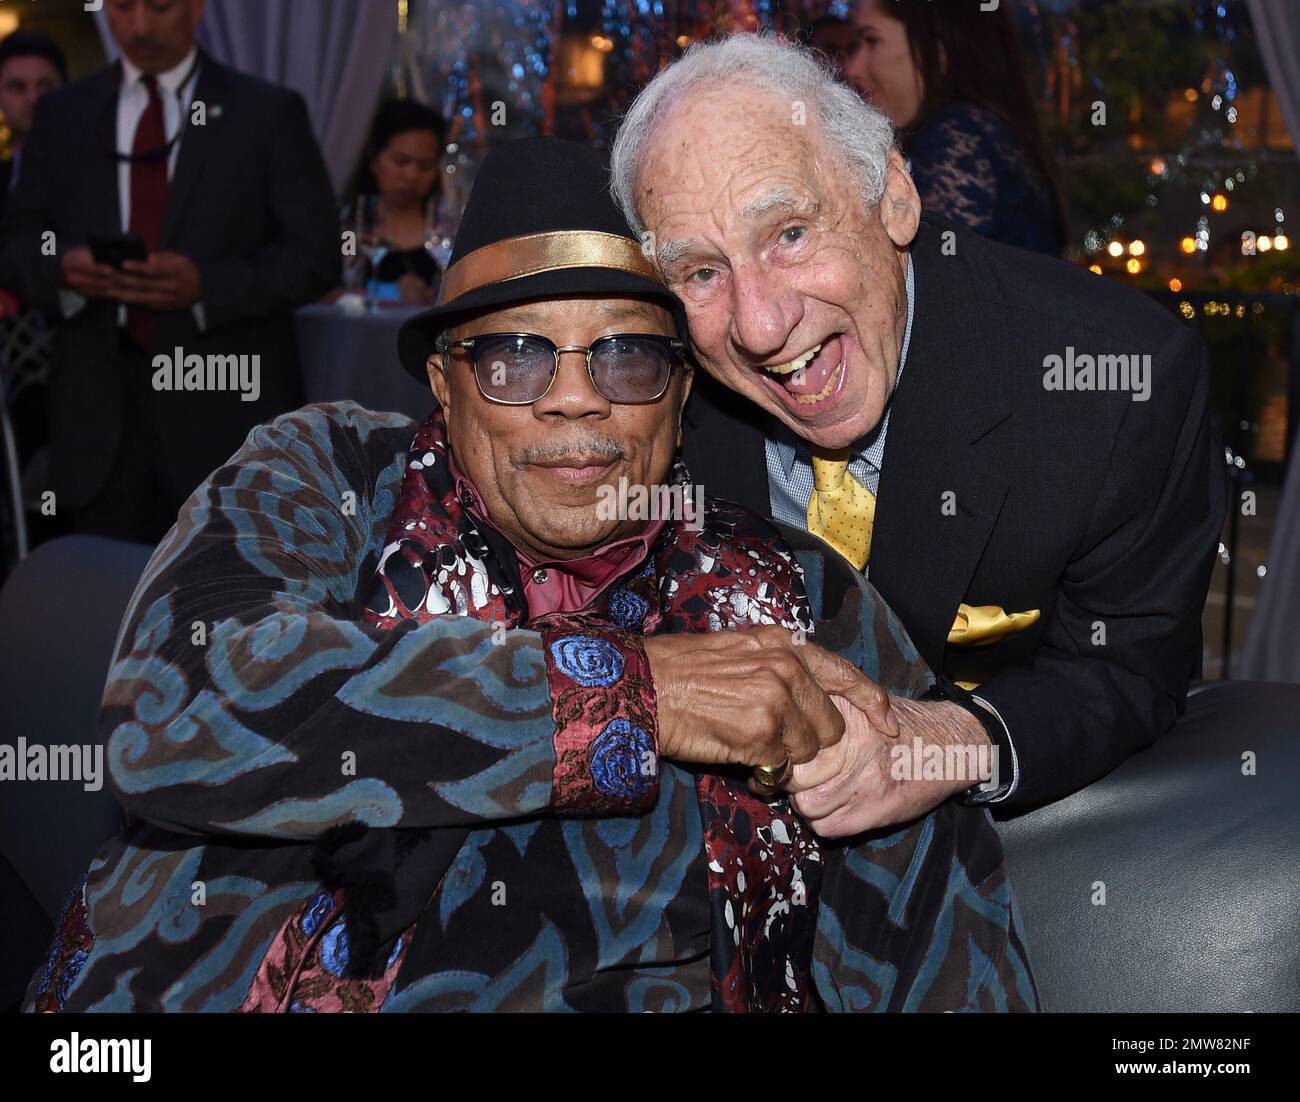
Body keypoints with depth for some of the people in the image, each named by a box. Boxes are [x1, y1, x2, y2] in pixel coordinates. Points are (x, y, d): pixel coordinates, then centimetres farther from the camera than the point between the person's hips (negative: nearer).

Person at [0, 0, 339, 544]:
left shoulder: (268, 112, 3)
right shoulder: (63, 114, 13)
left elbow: (314, 254, -1)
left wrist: (206, 285, -17)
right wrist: (62, 268, -10)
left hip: (226, 405, -2)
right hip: (101, 409, 3)